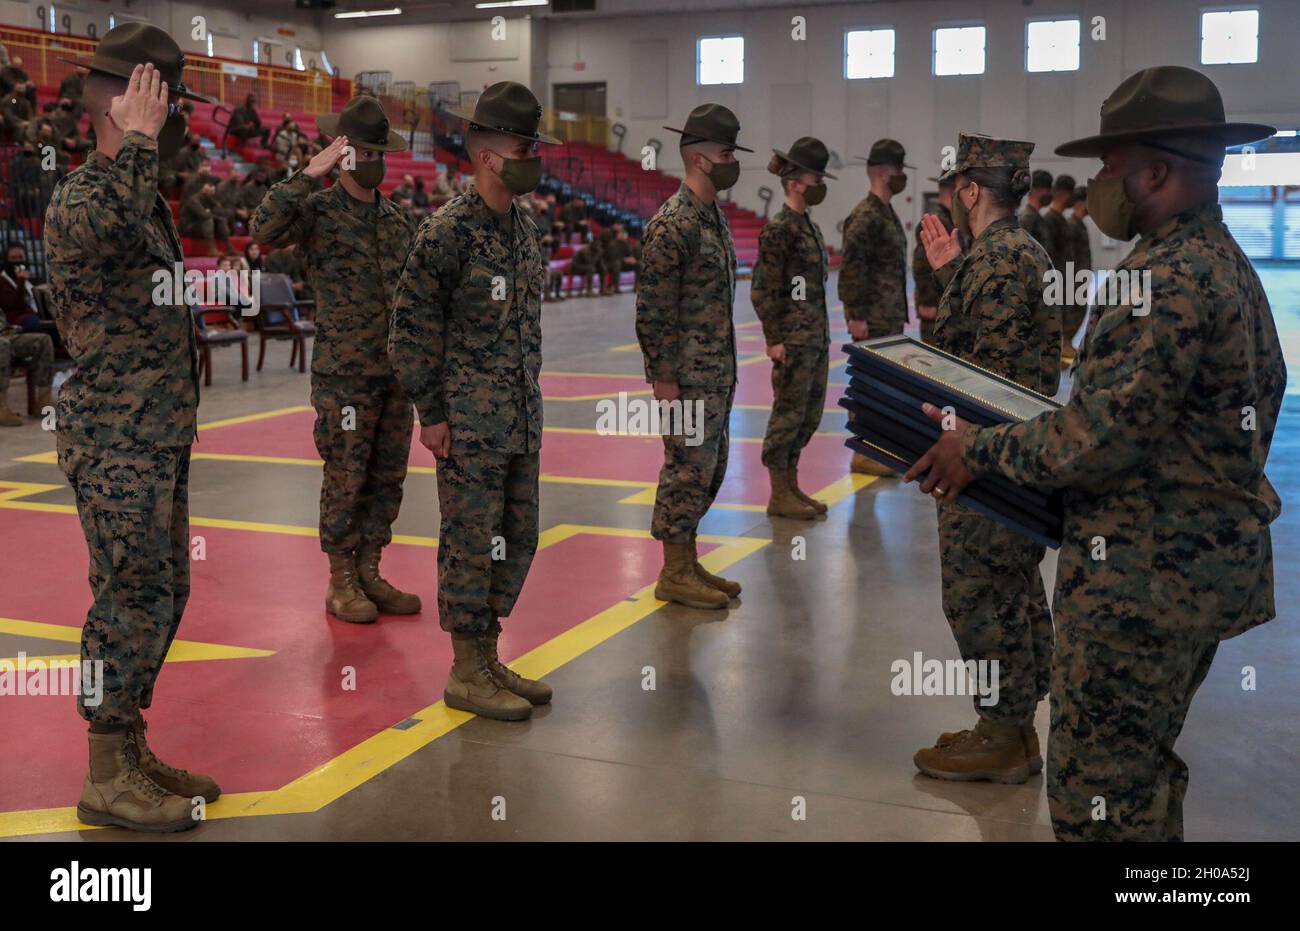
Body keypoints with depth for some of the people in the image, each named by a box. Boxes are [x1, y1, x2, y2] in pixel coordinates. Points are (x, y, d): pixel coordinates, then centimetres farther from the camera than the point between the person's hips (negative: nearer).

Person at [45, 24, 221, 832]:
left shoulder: (147, 197, 16)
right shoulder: (81, 196, -13)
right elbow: (104, 230, -39)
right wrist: (137, 141, -28)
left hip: (158, 438, 9)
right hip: (115, 441, -9)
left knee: (162, 595, 13)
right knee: (134, 600, -5)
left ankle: (132, 753, 24)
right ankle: (108, 780, 5)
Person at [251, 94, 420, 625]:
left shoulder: (398, 221, 13)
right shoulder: (317, 211, -5)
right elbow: (264, 230, -25)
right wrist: (309, 174, -26)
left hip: (396, 373, 6)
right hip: (343, 375, -6)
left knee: (387, 478, 10)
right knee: (345, 479, 1)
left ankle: (369, 573, 22)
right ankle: (341, 583, 13)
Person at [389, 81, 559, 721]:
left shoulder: (523, 228, 12)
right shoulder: (448, 231, -13)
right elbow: (413, 327, -12)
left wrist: (529, 395, 16)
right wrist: (431, 413, -12)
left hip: (520, 420, 8)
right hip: (470, 422, -8)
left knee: (518, 540, 13)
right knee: (472, 542, -1)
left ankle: (488, 657, 26)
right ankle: (466, 673, 10)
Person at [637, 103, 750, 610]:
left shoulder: (714, 216, 13)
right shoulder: (672, 225, -16)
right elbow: (653, 310, -18)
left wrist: (725, 370, 19)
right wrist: (664, 380, -18)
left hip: (717, 373, 9)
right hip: (687, 374, -9)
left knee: (708, 466, 14)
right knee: (687, 467, -3)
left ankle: (688, 562, 25)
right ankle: (674, 574, 8)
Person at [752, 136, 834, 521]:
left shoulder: (810, 227, 13)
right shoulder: (778, 230, -13)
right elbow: (763, 290, -15)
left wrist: (822, 332, 17)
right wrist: (774, 340, -17)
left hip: (817, 336, 9)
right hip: (793, 338, -9)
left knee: (809, 413, 13)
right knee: (788, 413, -1)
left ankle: (791, 486, 23)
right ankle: (778, 496, 8)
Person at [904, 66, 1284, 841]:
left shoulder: (1167, 280, -21)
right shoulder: (1228, 266, 11)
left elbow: (1093, 442, -24)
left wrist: (980, 449, -10)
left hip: (1143, 576, -10)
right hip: (1207, 565, 10)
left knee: (1098, 795, 0)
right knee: (1144, 769, 22)